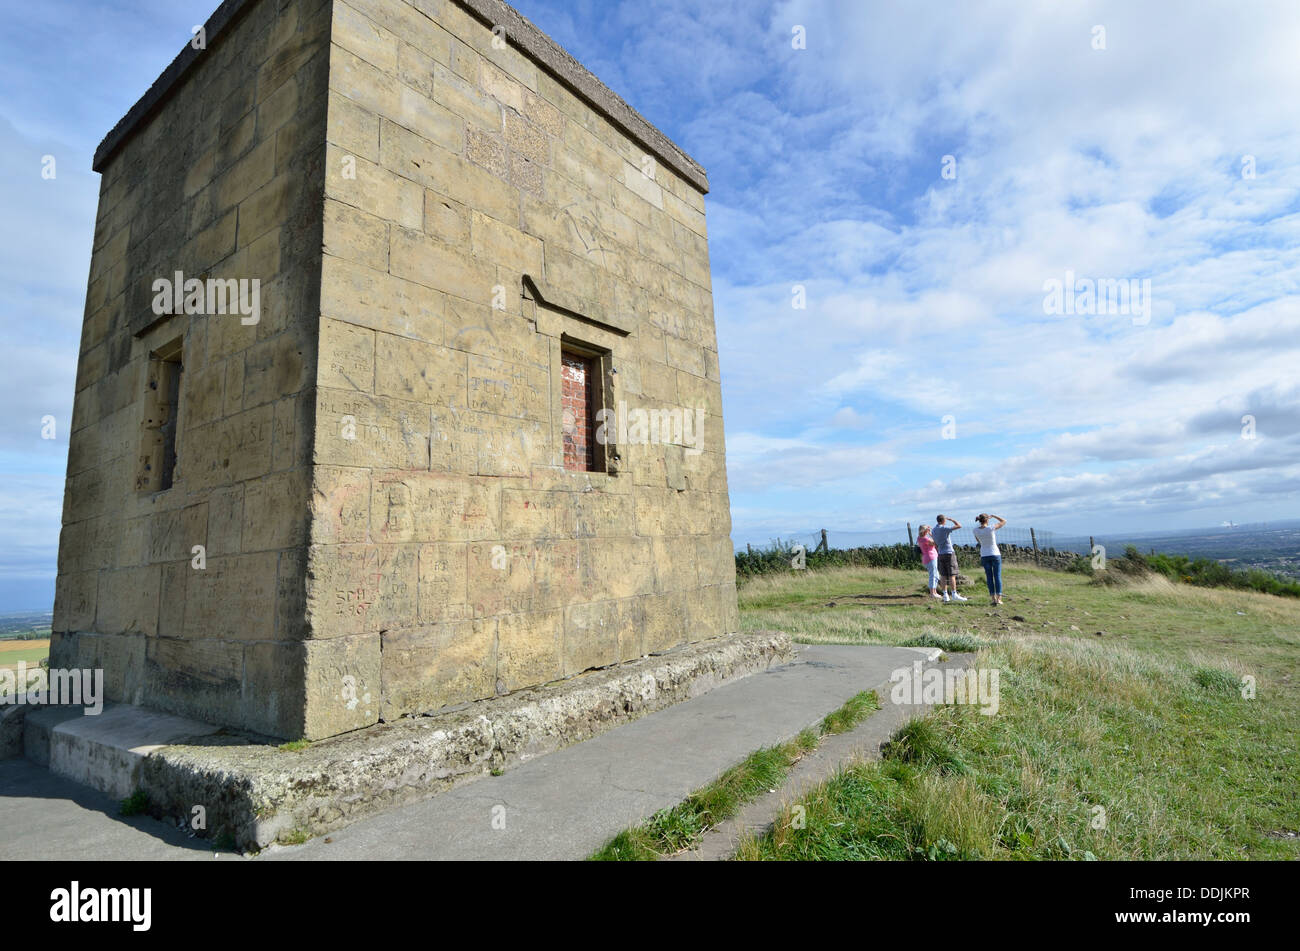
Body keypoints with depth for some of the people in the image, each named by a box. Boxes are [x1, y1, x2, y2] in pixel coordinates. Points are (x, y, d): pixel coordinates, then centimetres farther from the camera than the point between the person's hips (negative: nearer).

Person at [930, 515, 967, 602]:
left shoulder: (933, 530, 8)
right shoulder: (945, 528, -13)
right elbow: (959, 525, -14)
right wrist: (951, 519, -2)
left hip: (940, 554, 7)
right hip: (949, 553, -7)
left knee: (943, 576, 6)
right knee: (952, 575, -4)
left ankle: (945, 595, 6)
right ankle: (954, 595, -5)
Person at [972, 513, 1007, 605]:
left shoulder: (976, 530, -5)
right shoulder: (991, 528, -17)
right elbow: (1004, 521, -2)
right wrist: (993, 516, 8)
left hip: (984, 556, 3)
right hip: (995, 554, -3)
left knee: (989, 577, 7)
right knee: (997, 577, 2)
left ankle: (994, 599, 3)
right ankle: (999, 598, -3)